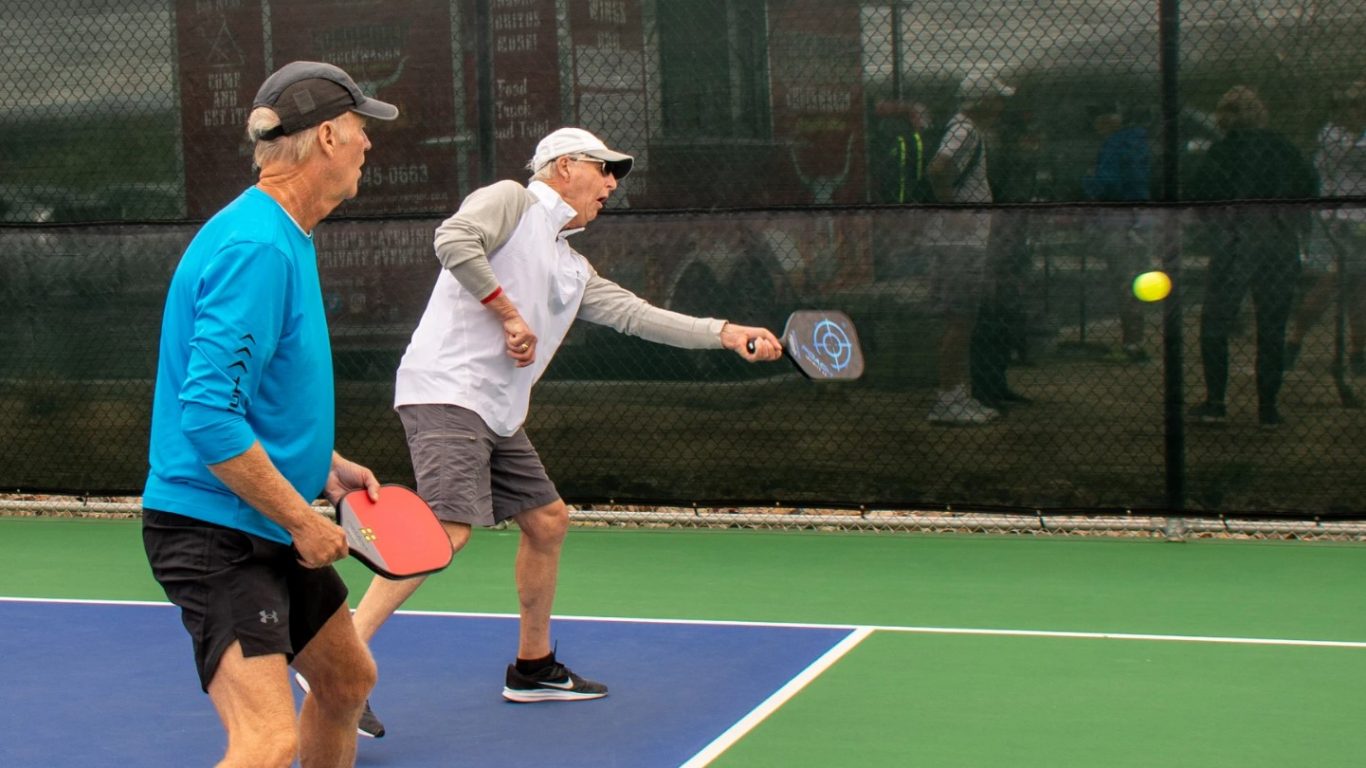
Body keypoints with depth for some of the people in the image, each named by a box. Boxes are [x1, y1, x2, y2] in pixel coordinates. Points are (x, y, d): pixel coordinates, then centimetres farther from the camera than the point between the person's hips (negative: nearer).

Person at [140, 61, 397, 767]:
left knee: (347, 681, 24)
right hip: (214, 531, -11)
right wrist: (302, 519, -20)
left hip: (269, 529, 11)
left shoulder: (284, 238, 12)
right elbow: (209, 417, -27)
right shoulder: (257, 248, -21)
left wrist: (324, 464, 13)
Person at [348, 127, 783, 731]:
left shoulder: (574, 270, 23)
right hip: (446, 392, -10)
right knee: (447, 529, -23)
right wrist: (510, 313, -14)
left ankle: (533, 669, 29)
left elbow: (637, 314, 17)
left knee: (547, 522, 15)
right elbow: (454, 239, -19)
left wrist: (726, 333, 9)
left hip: (498, 413, 10)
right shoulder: (509, 200, -1)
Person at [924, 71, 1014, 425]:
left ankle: (962, 397, 19)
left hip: (970, 240, 10)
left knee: (965, 320, 13)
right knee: (958, 321, -8)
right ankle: (947, 400, -4)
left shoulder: (972, 131, 17)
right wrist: (953, 208, -21)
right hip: (959, 241, -10)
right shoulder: (964, 131, -14)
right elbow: (938, 169, -29)